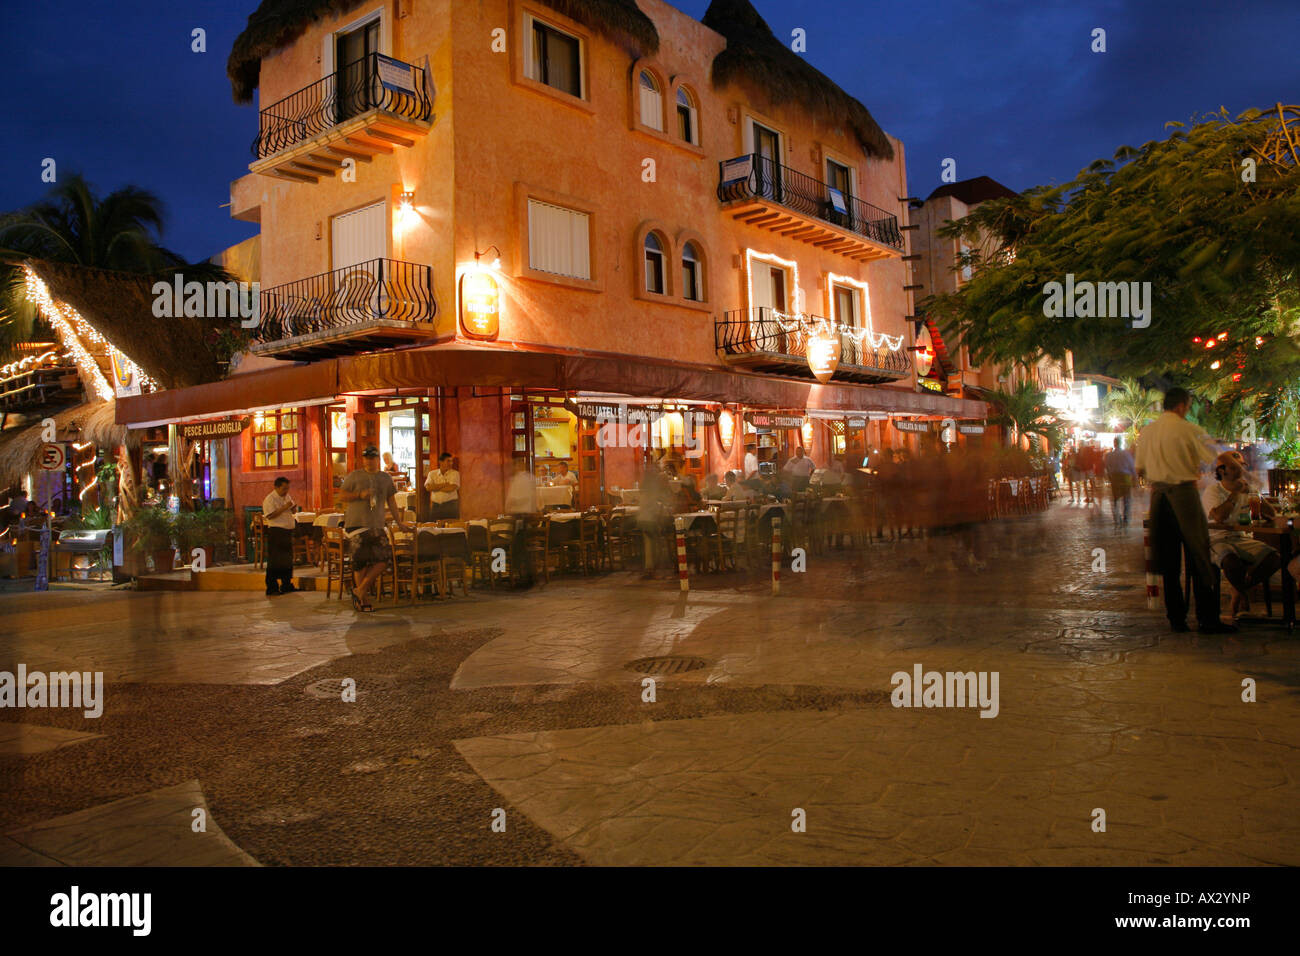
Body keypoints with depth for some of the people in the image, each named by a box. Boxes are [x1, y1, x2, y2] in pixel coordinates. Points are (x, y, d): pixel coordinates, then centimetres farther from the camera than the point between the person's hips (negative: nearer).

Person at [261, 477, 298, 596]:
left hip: (288, 530, 8)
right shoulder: (269, 499, -11)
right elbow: (270, 516, -21)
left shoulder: (286, 497, 15)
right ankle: (271, 588, -1)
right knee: (274, 561, -6)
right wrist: (284, 508, -22)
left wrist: (293, 508, 2)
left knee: (288, 559, 13)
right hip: (275, 531, -8)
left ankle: (286, 585, 23)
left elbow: (291, 512, 24)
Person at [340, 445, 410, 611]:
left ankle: (361, 589, 0)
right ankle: (363, 598, 1)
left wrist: (399, 523, 16)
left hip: (377, 526, 4)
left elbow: (391, 502, 19)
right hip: (357, 524, -4)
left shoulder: (386, 479, 15)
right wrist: (360, 495, -12)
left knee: (384, 557, -10)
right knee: (361, 560, -8)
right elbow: (341, 496, 3)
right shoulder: (354, 476, 5)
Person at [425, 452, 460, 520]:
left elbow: (451, 488, -13)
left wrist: (436, 487, -3)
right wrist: (444, 484, -10)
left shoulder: (455, 473, 0)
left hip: (450, 505, -2)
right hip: (435, 506, 2)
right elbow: (428, 487, -7)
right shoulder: (432, 474, 8)